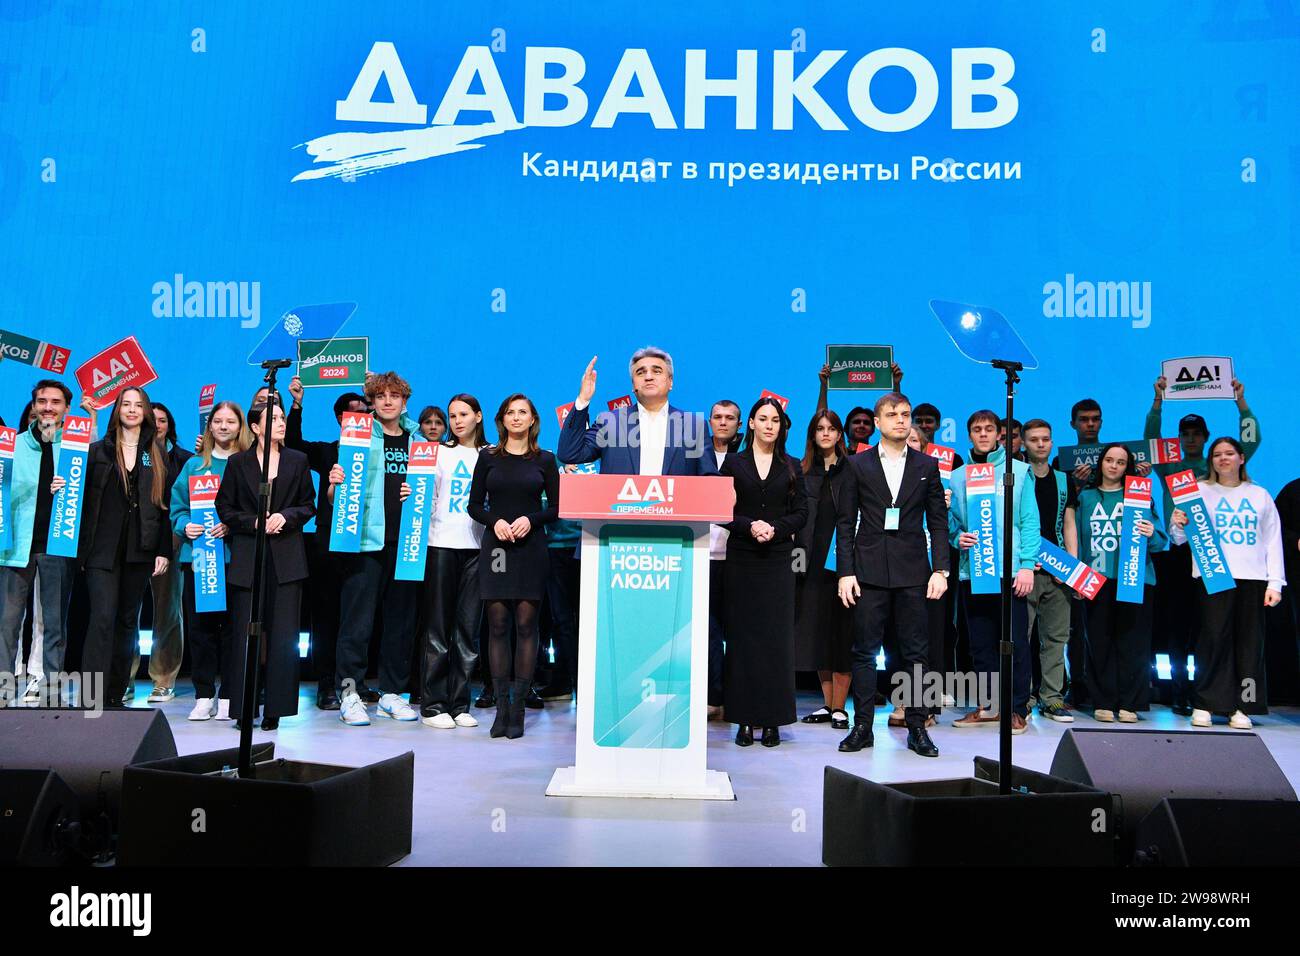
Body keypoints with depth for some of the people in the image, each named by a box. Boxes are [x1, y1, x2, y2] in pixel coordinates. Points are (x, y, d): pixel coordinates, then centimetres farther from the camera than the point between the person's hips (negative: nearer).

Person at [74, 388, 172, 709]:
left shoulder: (158, 453, 9)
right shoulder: (98, 450, 8)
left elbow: (164, 504, 5)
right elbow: (83, 497, 11)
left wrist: (164, 550, 0)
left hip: (140, 550, 2)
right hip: (103, 549, -2)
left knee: (128, 621, 8)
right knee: (103, 618, -14)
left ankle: (115, 696, 17)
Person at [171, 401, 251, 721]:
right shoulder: (194, 464, 13)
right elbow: (177, 507, 13)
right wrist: (185, 525, -6)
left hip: (235, 555, -2)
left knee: (232, 625, -1)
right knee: (200, 625, 4)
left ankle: (229, 697, 8)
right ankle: (204, 696, 11)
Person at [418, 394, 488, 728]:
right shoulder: (440, 452, 9)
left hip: (477, 546, 1)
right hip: (442, 542, -1)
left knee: (468, 627, 3)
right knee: (437, 627, -1)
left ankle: (459, 703, 11)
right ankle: (432, 704, 4)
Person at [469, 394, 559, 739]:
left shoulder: (544, 460, 8)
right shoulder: (488, 457, 8)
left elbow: (556, 507, 5)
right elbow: (474, 504, 7)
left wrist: (531, 519, -12)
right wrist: (495, 521, -11)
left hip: (530, 547, 0)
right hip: (495, 546, 1)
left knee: (526, 624, -3)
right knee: (497, 624, -1)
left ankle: (517, 710, 2)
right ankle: (501, 708, 5)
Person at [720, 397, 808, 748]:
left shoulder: (791, 467, 10)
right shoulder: (734, 463, 7)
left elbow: (801, 512, 5)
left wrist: (775, 529, -11)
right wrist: (750, 525, -15)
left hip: (778, 559, 1)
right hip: (741, 558, 0)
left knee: (777, 636, -1)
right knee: (742, 636, 1)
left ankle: (773, 719, 4)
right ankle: (745, 719, 6)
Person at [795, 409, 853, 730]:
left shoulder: (852, 469, 3)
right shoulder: (802, 471, 11)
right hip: (812, 560, 3)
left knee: (842, 631, -2)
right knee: (817, 631, 7)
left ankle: (839, 707, 5)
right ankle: (827, 703, 18)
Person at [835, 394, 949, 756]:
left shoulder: (927, 466, 9)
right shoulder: (858, 465, 6)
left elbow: (938, 521, 8)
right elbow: (845, 523, 4)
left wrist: (940, 570, -1)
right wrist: (845, 572, -3)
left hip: (913, 571, 1)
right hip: (869, 571, -1)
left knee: (917, 652, 4)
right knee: (864, 651, 2)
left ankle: (917, 727, 13)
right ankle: (862, 727, 10)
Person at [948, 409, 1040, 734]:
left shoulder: (1017, 471, 4)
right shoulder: (958, 476, 11)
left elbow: (1030, 520, -1)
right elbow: (951, 521, 14)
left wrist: (1027, 565, -9)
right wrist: (958, 537, -8)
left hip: (1011, 571, -3)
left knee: (1016, 642, 0)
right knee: (981, 643, 9)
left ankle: (1018, 709, 9)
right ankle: (988, 706, 20)